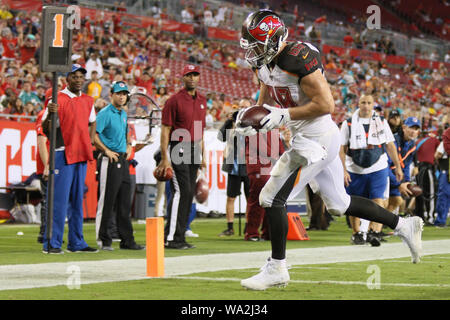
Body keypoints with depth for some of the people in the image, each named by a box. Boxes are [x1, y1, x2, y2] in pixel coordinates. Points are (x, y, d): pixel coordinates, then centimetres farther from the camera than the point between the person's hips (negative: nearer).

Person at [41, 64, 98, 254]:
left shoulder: (88, 101, 14)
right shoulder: (57, 100, -6)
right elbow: (46, 130, -9)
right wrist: (49, 114, -29)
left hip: (81, 155, 7)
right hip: (63, 154, -7)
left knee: (77, 199, 10)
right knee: (59, 200, -9)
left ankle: (76, 242, 15)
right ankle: (52, 243, -7)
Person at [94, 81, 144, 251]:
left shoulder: (123, 114, 17)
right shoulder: (105, 113, -9)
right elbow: (94, 135, -18)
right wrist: (107, 151, -18)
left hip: (123, 160, 8)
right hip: (110, 161, -8)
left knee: (125, 203, 9)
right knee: (106, 201, -6)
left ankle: (127, 240, 13)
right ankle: (103, 240, 0)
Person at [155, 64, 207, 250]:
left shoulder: (202, 101, 15)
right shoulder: (174, 100, -7)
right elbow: (165, 130, -10)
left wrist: (202, 156, 18)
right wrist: (164, 159, -16)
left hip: (194, 150, 7)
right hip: (179, 149, -7)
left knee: (189, 194, 7)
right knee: (181, 192, -14)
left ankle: (179, 238, 12)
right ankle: (170, 238, -12)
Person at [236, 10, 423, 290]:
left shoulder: (299, 59, -22)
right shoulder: (266, 64, 7)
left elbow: (326, 104, -23)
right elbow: (265, 104, 20)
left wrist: (283, 116, -23)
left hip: (317, 140, -10)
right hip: (306, 139, 10)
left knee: (273, 198, -7)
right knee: (339, 203, 18)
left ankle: (277, 269, 6)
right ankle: (404, 226, 29)